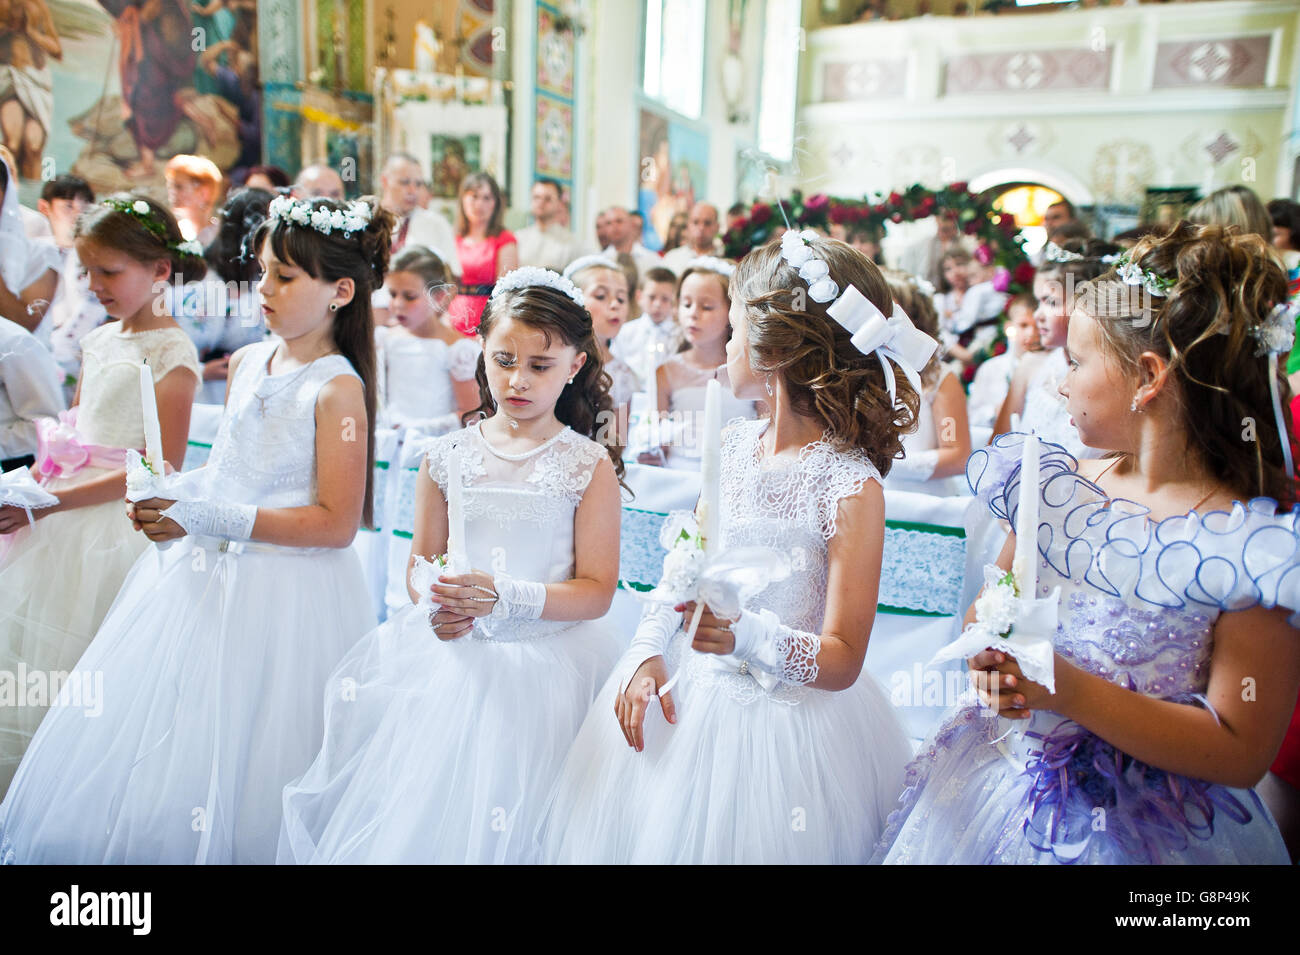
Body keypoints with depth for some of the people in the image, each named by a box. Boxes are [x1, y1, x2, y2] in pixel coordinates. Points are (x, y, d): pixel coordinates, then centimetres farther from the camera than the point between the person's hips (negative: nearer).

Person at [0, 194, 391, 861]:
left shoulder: (336, 388, -15)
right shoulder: (245, 362, 8)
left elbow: (336, 524, -19)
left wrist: (213, 519, -20)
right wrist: (169, 492, 1)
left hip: (284, 590, -8)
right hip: (205, 572, 8)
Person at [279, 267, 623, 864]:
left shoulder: (589, 465, -2)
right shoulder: (447, 457, 8)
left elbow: (596, 591, -5)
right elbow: (420, 563, 13)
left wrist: (506, 599, -20)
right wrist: (435, 601, -10)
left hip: (544, 652, -3)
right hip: (451, 644, 3)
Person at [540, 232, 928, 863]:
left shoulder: (853, 488, -20)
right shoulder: (733, 444, 0)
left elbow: (843, 661, -19)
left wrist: (746, 635, -35)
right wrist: (649, 653, -7)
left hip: (785, 713, -5)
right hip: (683, 696, 6)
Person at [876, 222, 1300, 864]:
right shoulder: (1055, 488, -3)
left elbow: (1241, 753, -17)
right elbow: (989, 610, 8)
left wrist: (1068, 689, -26)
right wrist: (993, 658, -15)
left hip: (1149, 830, -4)